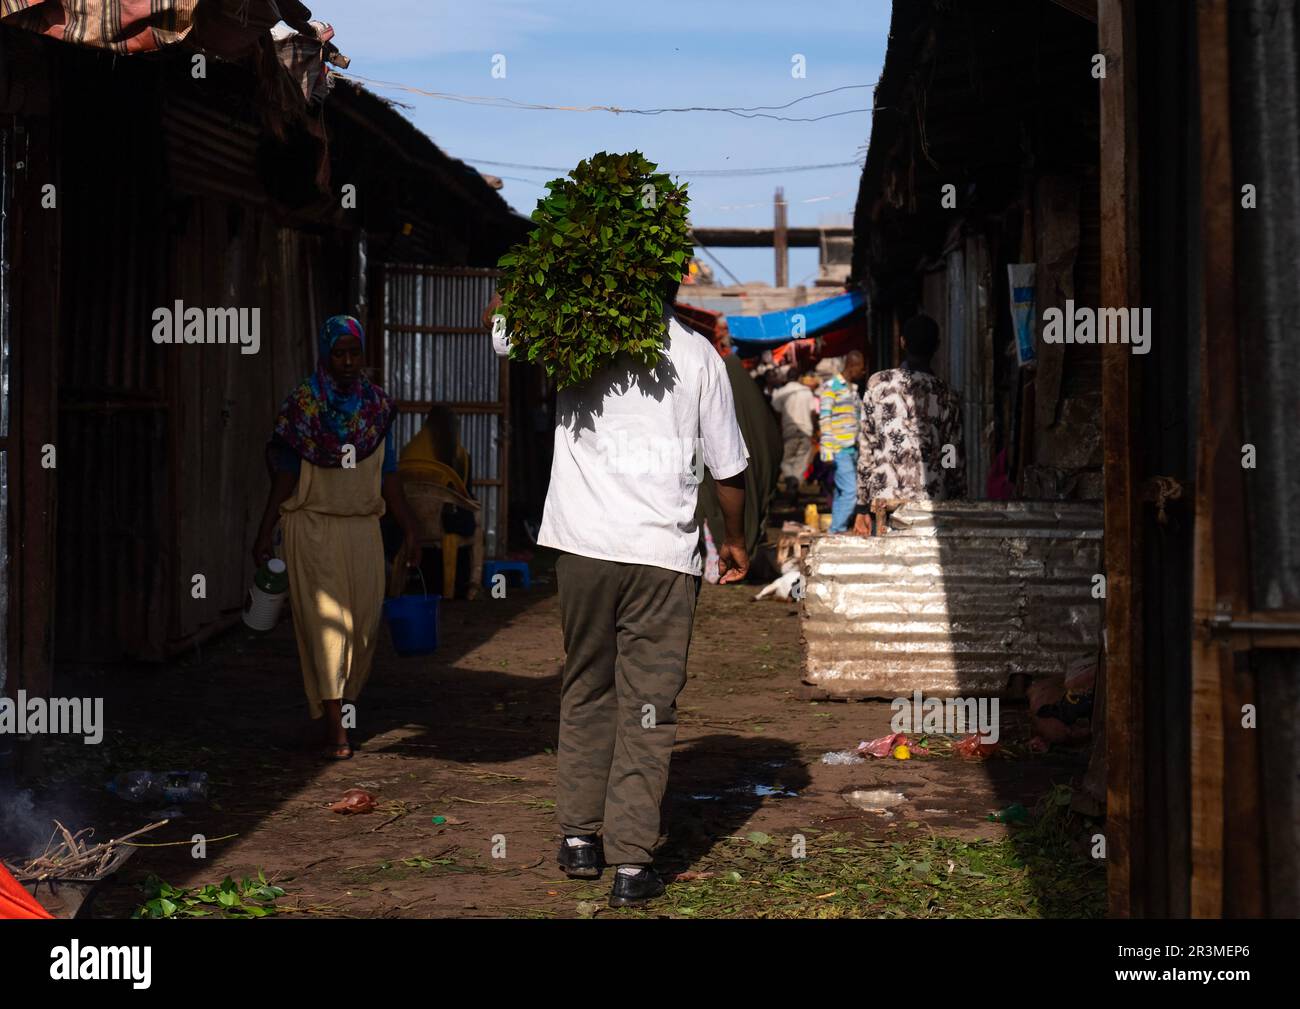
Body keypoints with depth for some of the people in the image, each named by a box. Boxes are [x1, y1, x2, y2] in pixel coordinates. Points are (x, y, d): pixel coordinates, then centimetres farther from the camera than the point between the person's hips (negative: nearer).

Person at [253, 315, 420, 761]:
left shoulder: (378, 405, 8)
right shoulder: (301, 405, -2)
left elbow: (388, 475, 12)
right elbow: (285, 475, 0)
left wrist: (409, 529, 9)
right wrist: (264, 534, -4)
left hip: (362, 528, 4)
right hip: (313, 525, -4)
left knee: (363, 620, 3)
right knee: (326, 619, -10)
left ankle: (343, 703, 22)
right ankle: (335, 727, -13)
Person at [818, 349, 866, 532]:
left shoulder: (853, 388, 19)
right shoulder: (831, 386, -6)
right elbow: (825, 419, -10)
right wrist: (828, 451, -15)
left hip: (852, 449, 8)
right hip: (838, 450, -8)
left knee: (842, 492, 8)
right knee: (850, 491, -14)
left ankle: (837, 531, 11)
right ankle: (837, 530, -9)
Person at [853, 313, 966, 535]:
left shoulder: (878, 383, 3)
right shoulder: (947, 396, 4)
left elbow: (865, 448, 2)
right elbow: (955, 461, 5)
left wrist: (862, 508, 5)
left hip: (884, 499, 0)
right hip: (931, 501, 0)